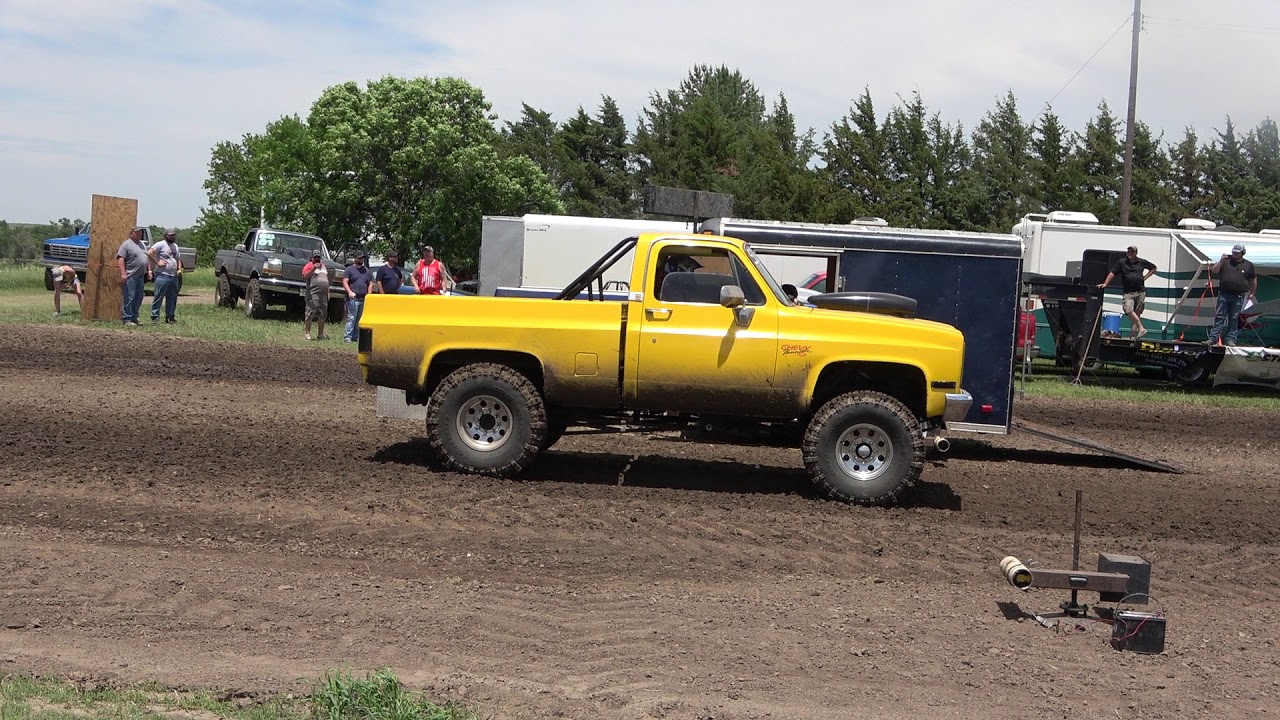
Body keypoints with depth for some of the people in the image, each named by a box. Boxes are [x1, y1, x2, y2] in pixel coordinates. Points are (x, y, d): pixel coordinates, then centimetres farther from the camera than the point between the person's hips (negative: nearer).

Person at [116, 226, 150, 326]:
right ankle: (127, 319, -6)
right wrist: (123, 273, -21)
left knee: (138, 299, 10)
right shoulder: (126, 244, -6)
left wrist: (149, 270, 16)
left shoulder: (142, 244, 19)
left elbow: (147, 257, 25)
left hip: (140, 276, 8)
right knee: (129, 298, -7)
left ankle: (134, 318, 18)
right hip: (130, 277, -8)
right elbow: (120, 259, -14)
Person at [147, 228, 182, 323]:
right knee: (158, 297, -7)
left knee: (172, 298, 11)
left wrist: (179, 269, 12)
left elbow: (178, 259, 29)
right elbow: (149, 253, -17)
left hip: (174, 276, 8)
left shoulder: (175, 246, 19)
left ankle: (170, 316, 18)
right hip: (162, 275, -8)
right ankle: (155, 316, -4)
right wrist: (157, 262, -16)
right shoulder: (161, 244, -7)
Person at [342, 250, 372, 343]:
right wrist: (349, 292, -17)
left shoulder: (367, 271, 17)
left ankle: (355, 337, 12)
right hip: (353, 299, -5)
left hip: (363, 299, 5)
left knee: (359, 320, 7)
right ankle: (347, 337, -11)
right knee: (351, 318, -11)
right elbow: (344, 282, -3)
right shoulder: (349, 269, 3)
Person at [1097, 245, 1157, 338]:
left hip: (1141, 291, 1)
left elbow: (1153, 268, 24)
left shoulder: (1142, 262, 9)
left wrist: (1145, 277, 11)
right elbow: (1112, 273, 0)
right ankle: (1141, 329, -21)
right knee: (1129, 310, -22)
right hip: (1128, 292, -1)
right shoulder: (1121, 262, 4)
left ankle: (1133, 333, 4)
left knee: (1137, 312, 0)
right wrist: (1105, 284, -12)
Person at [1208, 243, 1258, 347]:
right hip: (1224, 294, 0)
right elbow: (1214, 270, 1)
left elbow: (1253, 280, 19)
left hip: (1239, 296, 0)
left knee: (1234, 318, 2)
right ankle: (1213, 338, -2)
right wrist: (1221, 261, -13)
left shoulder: (1248, 265, 9)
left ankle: (1231, 339, 6)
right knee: (1219, 317, -2)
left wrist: (1252, 293, 21)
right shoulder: (1226, 261, 8)